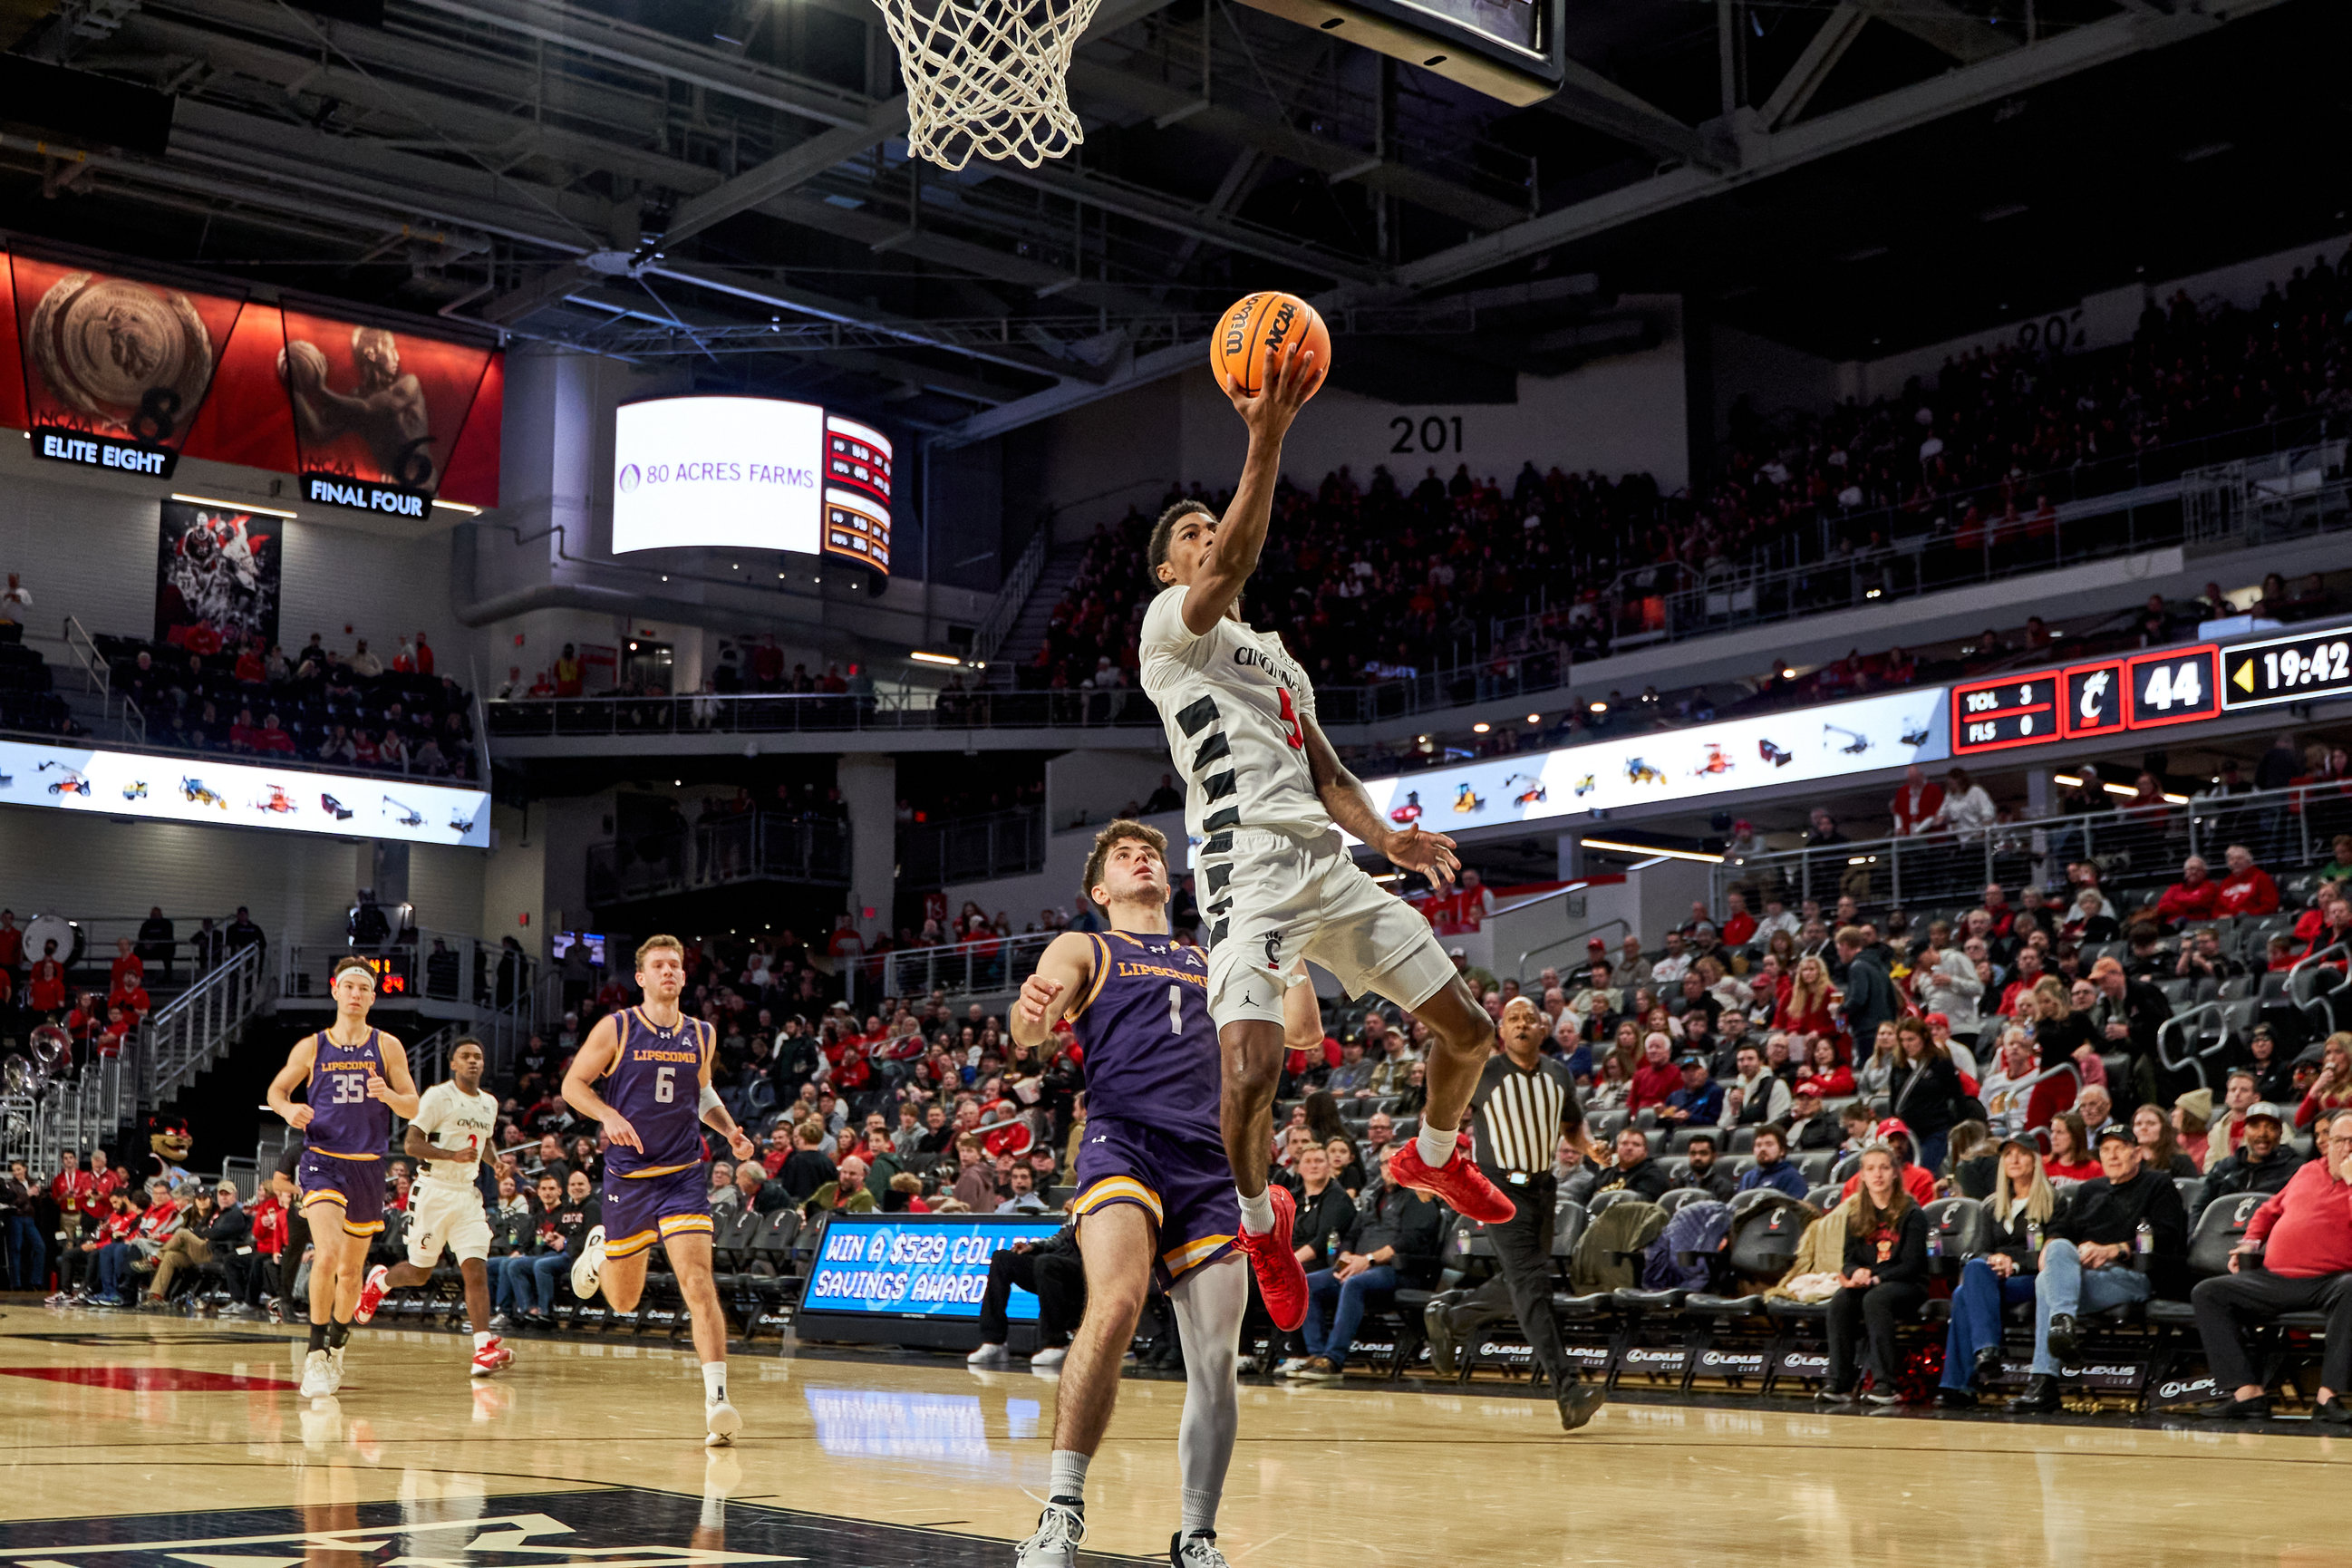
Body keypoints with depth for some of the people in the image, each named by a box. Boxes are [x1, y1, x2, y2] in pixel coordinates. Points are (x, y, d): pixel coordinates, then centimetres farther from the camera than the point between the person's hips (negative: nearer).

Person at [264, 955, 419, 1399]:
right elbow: (276, 1089, 14)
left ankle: (336, 1347, 36)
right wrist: (289, 1110, -9)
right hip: (322, 1161, -2)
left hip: (368, 1167, 2)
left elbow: (412, 1107, 3)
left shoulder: (387, 1047, 2)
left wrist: (387, 1095, -19)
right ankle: (316, 1353, -12)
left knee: (351, 1269, 13)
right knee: (327, 1253, -24)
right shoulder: (311, 1047, 1)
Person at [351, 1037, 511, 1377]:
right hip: (434, 1192, -4)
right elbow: (411, 1144, -15)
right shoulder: (438, 1096, -9)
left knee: (476, 1270, -10)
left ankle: (484, 1349, -17)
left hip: (468, 1195, 5)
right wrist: (452, 1155, -27)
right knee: (419, 1272, 7)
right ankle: (378, 1281, 40)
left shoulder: (489, 1104, 12)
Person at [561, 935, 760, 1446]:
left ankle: (716, 1400, -19)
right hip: (627, 1177, -1)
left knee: (698, 1280, -17)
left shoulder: (702, 1035, 7)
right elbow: (572, 1084, 1)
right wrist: (610, 1116, -17)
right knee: (623, 1300, 12)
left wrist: (730, 1131, 5)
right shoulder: (615, 1029, -3)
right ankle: (599, 1249, 48)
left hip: (682, 1176, 1)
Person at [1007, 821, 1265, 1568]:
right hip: (1124, 1137, -4)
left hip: (1210, 1157, 4)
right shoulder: (1082, 949, 19)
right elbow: (1032, 1031, 1)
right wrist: (1030, 1011, -24)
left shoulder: (1212, 965, 30)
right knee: (1114, 1308, -29)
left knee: (1216, 1359, -4)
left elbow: (1301, 1029, 23)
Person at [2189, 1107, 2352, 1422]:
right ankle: (2248, 1393, -22)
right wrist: (2249, 1242, 18)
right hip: (2275, 1279, 5)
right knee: (2206, 1293, -11)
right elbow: (2270, 1209, 33)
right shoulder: (2308, 1172, 21)